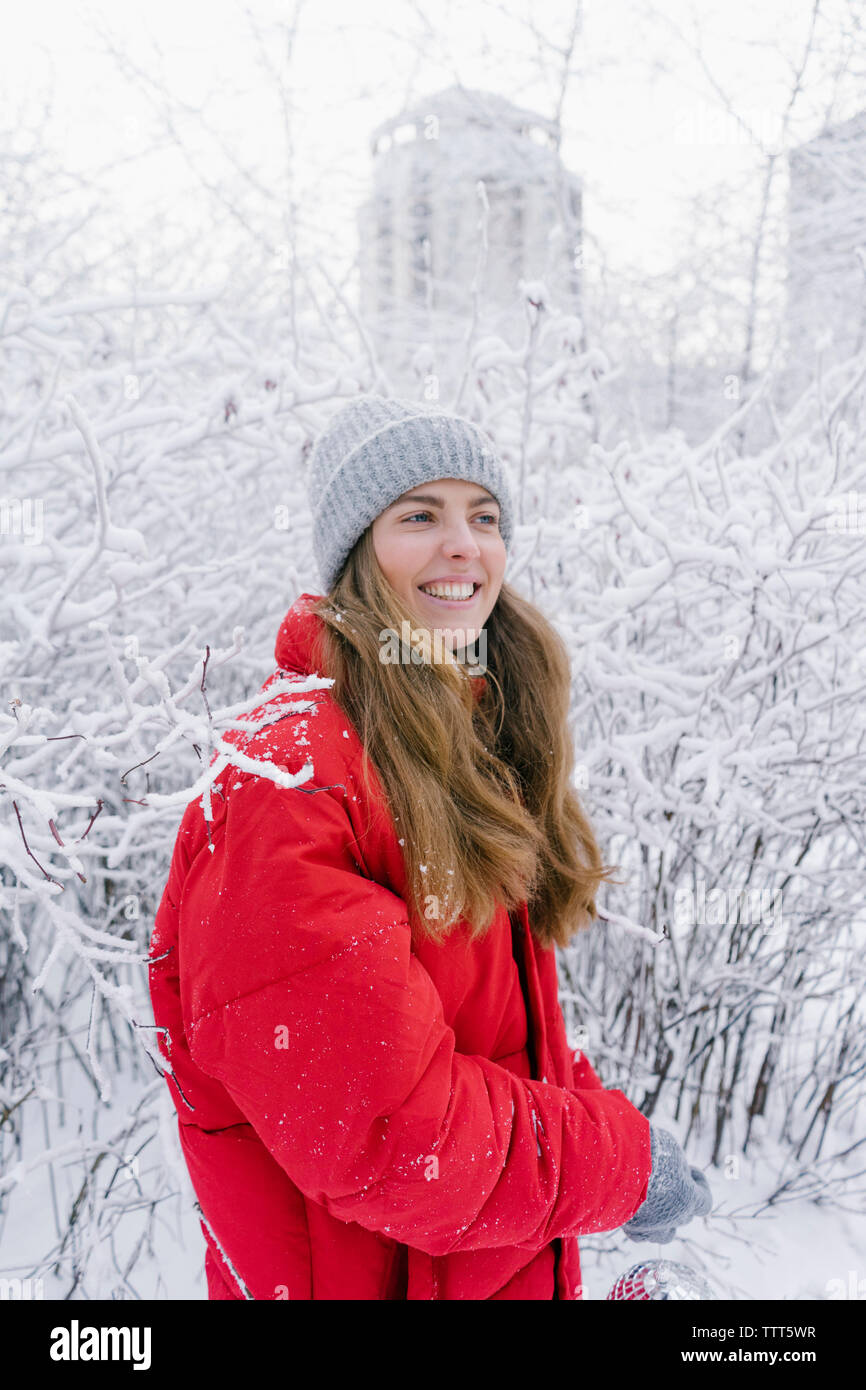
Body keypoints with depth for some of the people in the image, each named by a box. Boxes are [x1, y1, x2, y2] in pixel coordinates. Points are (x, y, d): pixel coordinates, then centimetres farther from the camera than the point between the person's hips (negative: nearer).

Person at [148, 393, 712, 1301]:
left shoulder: (477, 745, 3)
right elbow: (370, 1130, -26)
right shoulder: (286, 781, -24)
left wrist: (578, 1101, -4)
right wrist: (620, 1156, -16)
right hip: (364, 1271, -7)